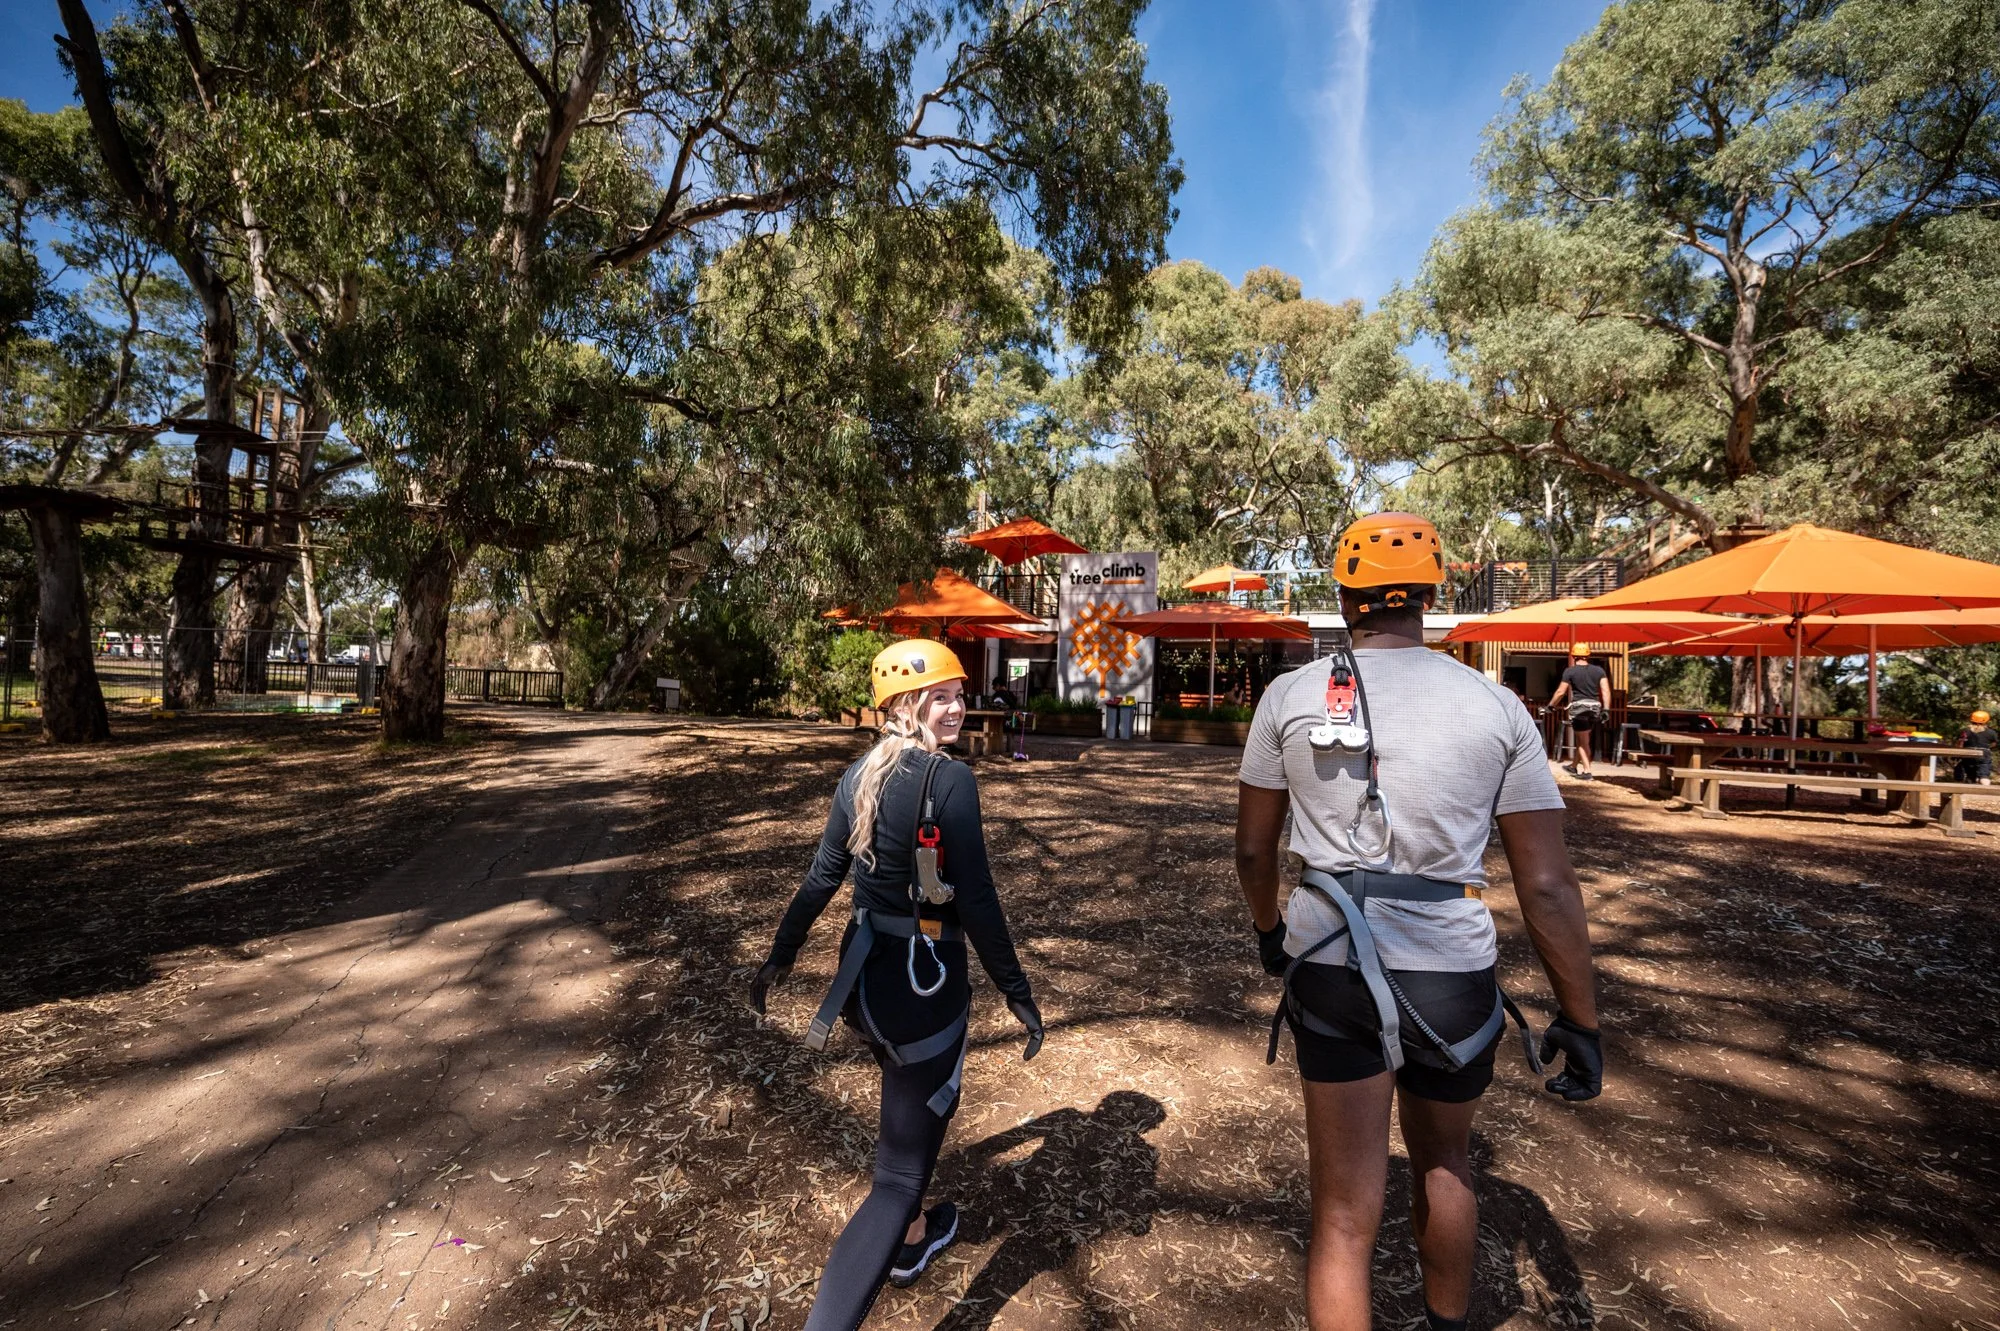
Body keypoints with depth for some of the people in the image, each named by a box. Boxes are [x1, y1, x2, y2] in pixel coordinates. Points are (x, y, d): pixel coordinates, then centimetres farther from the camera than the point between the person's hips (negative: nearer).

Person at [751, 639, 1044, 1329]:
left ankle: (909, 1241, 55)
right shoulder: (951, 779, -20)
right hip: (924, 980, -8)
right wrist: (1017, 993, -10)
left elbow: (822, 876, 7)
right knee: (900, 1171, 5)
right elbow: (976, 902, -20)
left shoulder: (860, 774, 1)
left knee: (910, 1107, 32)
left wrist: (780, 955, 19)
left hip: (864, 970, 9)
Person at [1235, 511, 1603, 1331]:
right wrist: (1580, 1020, 8)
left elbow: (1253, 848, 2)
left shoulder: (1291, 696, -5)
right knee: (1443, 1161, 30)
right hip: (1450, 972, 2)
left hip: (1330, 965, -1)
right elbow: (1547, 887, -4)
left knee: (1344, 1210, 12)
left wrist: (1268, 930, 21)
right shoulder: (1497, 708, -5)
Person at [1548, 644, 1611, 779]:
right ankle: (1575, 766, 32)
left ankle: (1587, 772, -3)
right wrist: (1606, 709, -2)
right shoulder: (1599, 670, 7)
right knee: (1583, 740, 19)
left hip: (1579, 707, -4)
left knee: (1582, 742, 3)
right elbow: (1606, 690, -2)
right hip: (1595, 707, 4)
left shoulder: (1570, 671, -3)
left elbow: (1561, 692, -5)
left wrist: (1551, 705, 7)